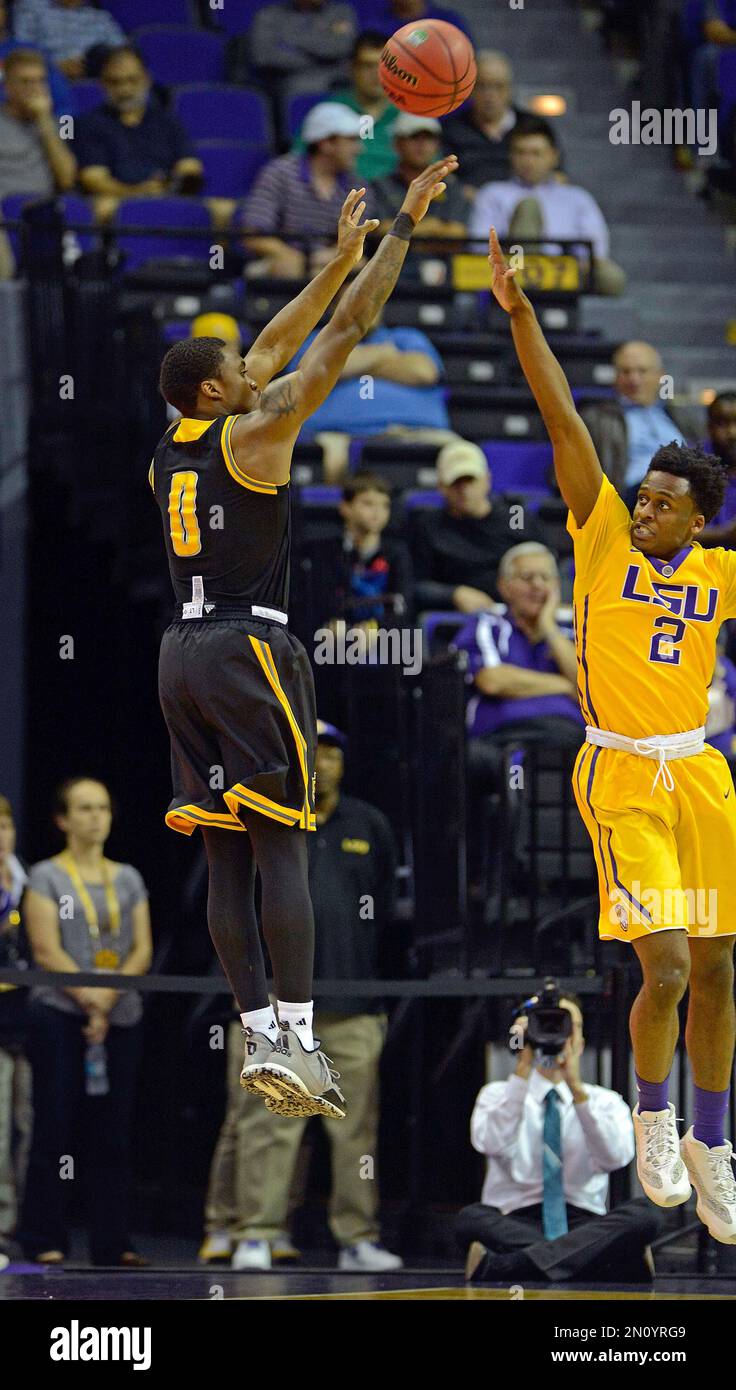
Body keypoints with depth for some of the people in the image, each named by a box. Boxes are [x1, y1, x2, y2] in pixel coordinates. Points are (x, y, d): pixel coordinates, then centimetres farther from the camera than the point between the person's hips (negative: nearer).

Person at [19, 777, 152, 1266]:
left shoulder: (128, 879, 14)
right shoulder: (46, 877, 3)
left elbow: (142, 950, 6)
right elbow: (47, 951, -7)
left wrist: (109, 996, -10)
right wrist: (88, 997, -16)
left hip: (121, 1017, 4)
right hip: (59, 1015, -4)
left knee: (113, 1132, 2)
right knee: (55, 1128, -6)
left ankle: (113, 1242, 5)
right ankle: (46, 1240, -3)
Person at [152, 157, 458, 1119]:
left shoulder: (169, 452, 15)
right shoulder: (252, 434, -7)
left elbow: (275, 348, 24)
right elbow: (344, 334, -6)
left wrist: (341, 259, 29)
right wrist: (403, 230, 1)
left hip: (183, 653, 8)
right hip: (250, 648, -8)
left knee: (227, 858, 4)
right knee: (281, 850, -8)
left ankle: (261, 1035, 2)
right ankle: (296, 1042, -13)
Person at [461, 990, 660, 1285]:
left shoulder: (605, 1102, 15)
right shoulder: (498, 1095, 13)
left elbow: (615, 1156, -9)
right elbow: (490, 1143, -11)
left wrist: (575, 1086, -16)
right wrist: (523, 1070, -13)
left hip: (583, 1225, 1)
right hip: (514, 1224, -1)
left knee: (641, 1214, -31)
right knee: (472, 1218, -33)